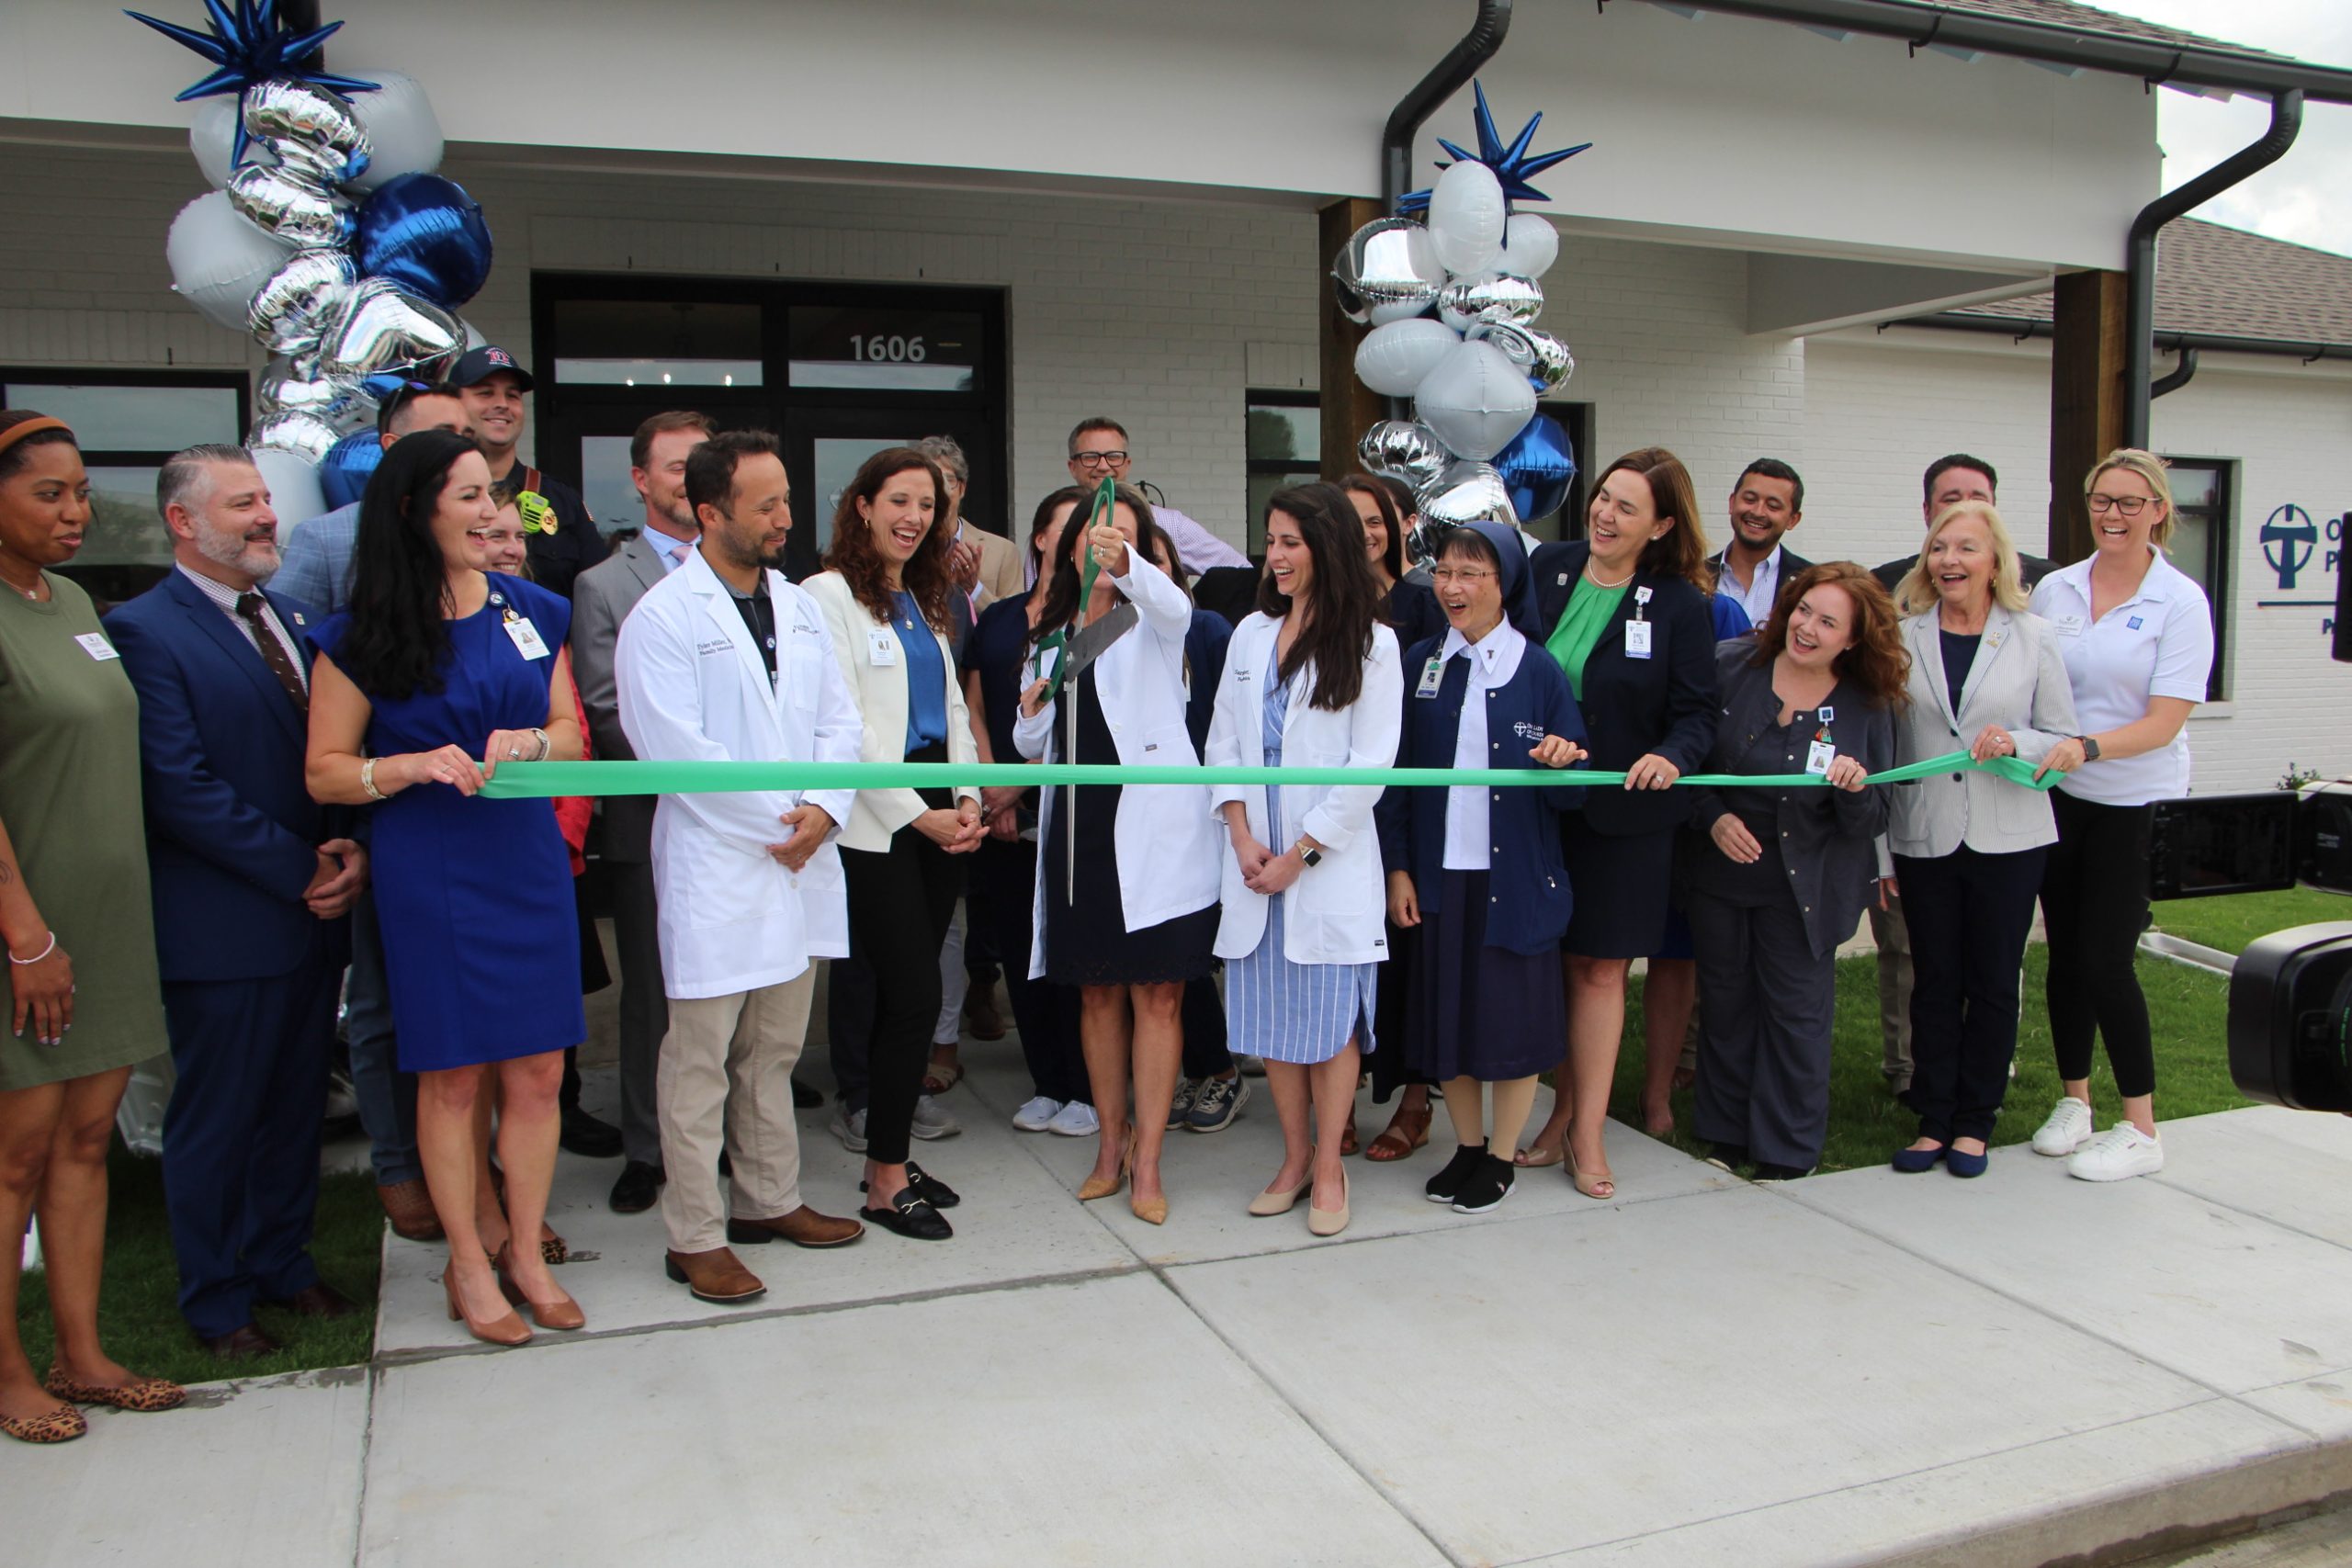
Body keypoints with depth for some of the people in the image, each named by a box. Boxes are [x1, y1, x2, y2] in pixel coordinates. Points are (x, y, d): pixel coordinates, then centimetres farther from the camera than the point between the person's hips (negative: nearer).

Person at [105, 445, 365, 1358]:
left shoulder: (291, 621, 12)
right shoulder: (146, 631, -10)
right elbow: (182, 790, -17)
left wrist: (350, 847, -5)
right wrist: (300, 870, -15)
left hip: (314, 910, 6)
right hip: (222, 930, -6)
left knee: (296, 1105, 16)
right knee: (215, 1120, 8)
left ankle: (283, 1264, 33)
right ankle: (216, 1300, 24)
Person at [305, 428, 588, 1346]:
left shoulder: (531, 610, 8)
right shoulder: (362, 639, -4)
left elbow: (571, 731, 13)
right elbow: (325, 772, -1)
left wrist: (529, 742, -9)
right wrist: (412, 766, -19)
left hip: (529, 860, 4)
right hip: (428, 873, -3)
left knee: (537, 1071, 6)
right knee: (453, 1077, 5)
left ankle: (524, 1250, 23)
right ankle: (469, 1262, 21)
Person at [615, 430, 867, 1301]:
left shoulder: (799, 607, 13)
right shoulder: (663, 617, -9)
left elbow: (840, 722, 11)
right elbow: (674, 748, -15)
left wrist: (823, 809, -7)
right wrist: (777, 820, -13)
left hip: (802, 864, 7)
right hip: (714, 872, -6)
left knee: (776, 1050, 17)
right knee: (700, 1060, 2)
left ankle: (770, 1201, 31)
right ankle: (696, 1238, 12)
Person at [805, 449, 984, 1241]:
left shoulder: (924, 602, 18)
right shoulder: (830, 594, -5)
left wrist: (968, 797, 3)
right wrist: (917, 814, -13)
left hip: (939, 813, 7)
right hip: (877, 825, -7)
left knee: (906, 995, 9)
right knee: (914, 995, -8)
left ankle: (890, 1160, 20)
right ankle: (885, 1182, 5)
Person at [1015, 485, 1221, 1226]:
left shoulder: (1149, 618, 3)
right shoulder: (1053, 634, 16)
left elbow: (1173, 603, -24)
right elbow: (1034, 747, 21)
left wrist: (1123, 561, -43)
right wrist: (1031, 712, -2)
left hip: (1152, 825, -4)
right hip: (1078, 825, 5)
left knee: (1157, 997, -2)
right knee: (1097, 994, 11)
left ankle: (1147, 1164, 6)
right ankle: (1113, 1142, 24)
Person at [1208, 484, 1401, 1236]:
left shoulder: (1370, 644, -3)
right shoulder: (1251, 634, 11)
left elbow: (1371, 765, -8)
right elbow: (1224, 741, 10)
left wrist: (1299, 854, -10)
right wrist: (1242, 836, -3)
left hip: (1331, 859, -4)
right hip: (1254, 858, 4)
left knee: (1331, 1019, 0)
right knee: (1270, 1015, 8)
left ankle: (1328, 1165, 15)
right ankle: (1294, 1156, 23)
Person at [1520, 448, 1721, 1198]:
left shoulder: (1681, 605, -7)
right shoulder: (1546, 567, 2)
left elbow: (1698, 713, -6)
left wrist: (1671, 756, -25)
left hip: (1623, 815, -3)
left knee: (1599, 967, 3)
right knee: (1546, 961, 8)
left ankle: (1586, 1131, 14)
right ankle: (1566, 1105, 25)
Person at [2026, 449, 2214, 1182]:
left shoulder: (2180, 602, -8)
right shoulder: (2055, 589, 4)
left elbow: (2165, 722, -15)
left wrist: (2087, 747, -29)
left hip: (2135, 803, -4)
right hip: (2058, 797, 4)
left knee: (2106, 959, -5)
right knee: (2065, 952, 10)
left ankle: (2141, 1130, 9)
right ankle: (2073, 1099, 26)